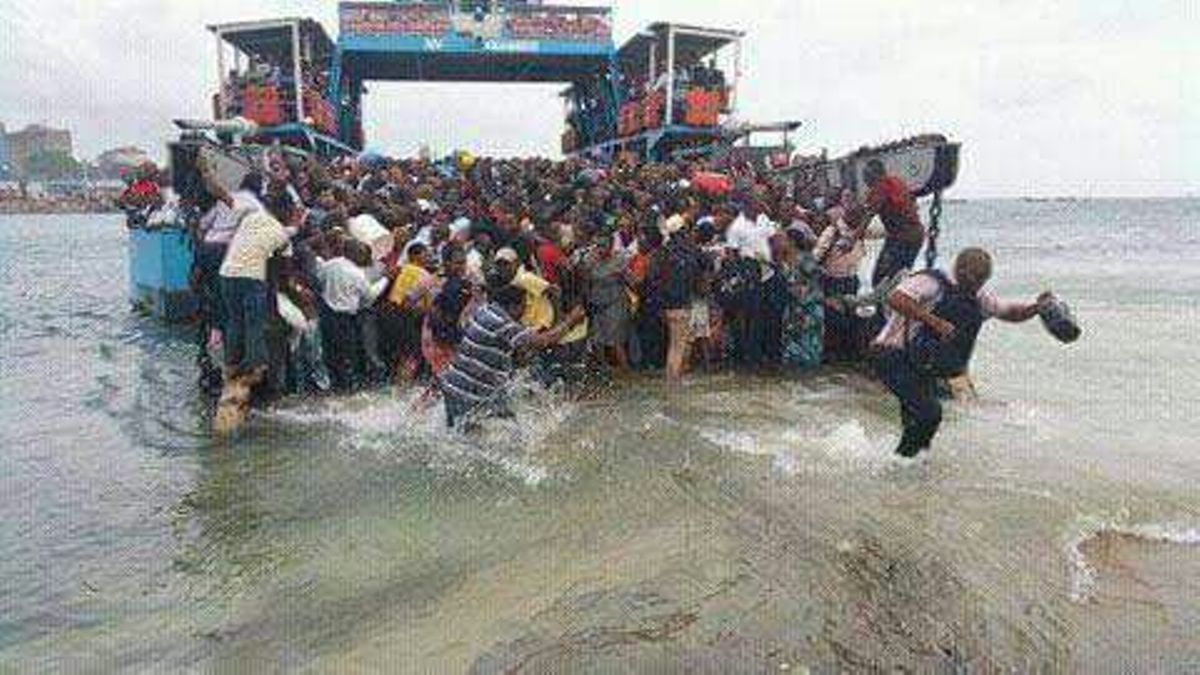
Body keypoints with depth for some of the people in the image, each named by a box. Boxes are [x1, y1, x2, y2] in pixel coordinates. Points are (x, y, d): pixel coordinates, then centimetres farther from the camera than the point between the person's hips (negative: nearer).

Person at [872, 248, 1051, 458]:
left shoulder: (977, 298, 6)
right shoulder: (931, 283, -18)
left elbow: (1009, 312, 15)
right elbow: (895, 300, -34)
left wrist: (1036, 307, -6)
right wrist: (935, 321, -38)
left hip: (924, 364, 9)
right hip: (894, 358, -9)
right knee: (929, 411, -18)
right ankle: (901, 458, -1)